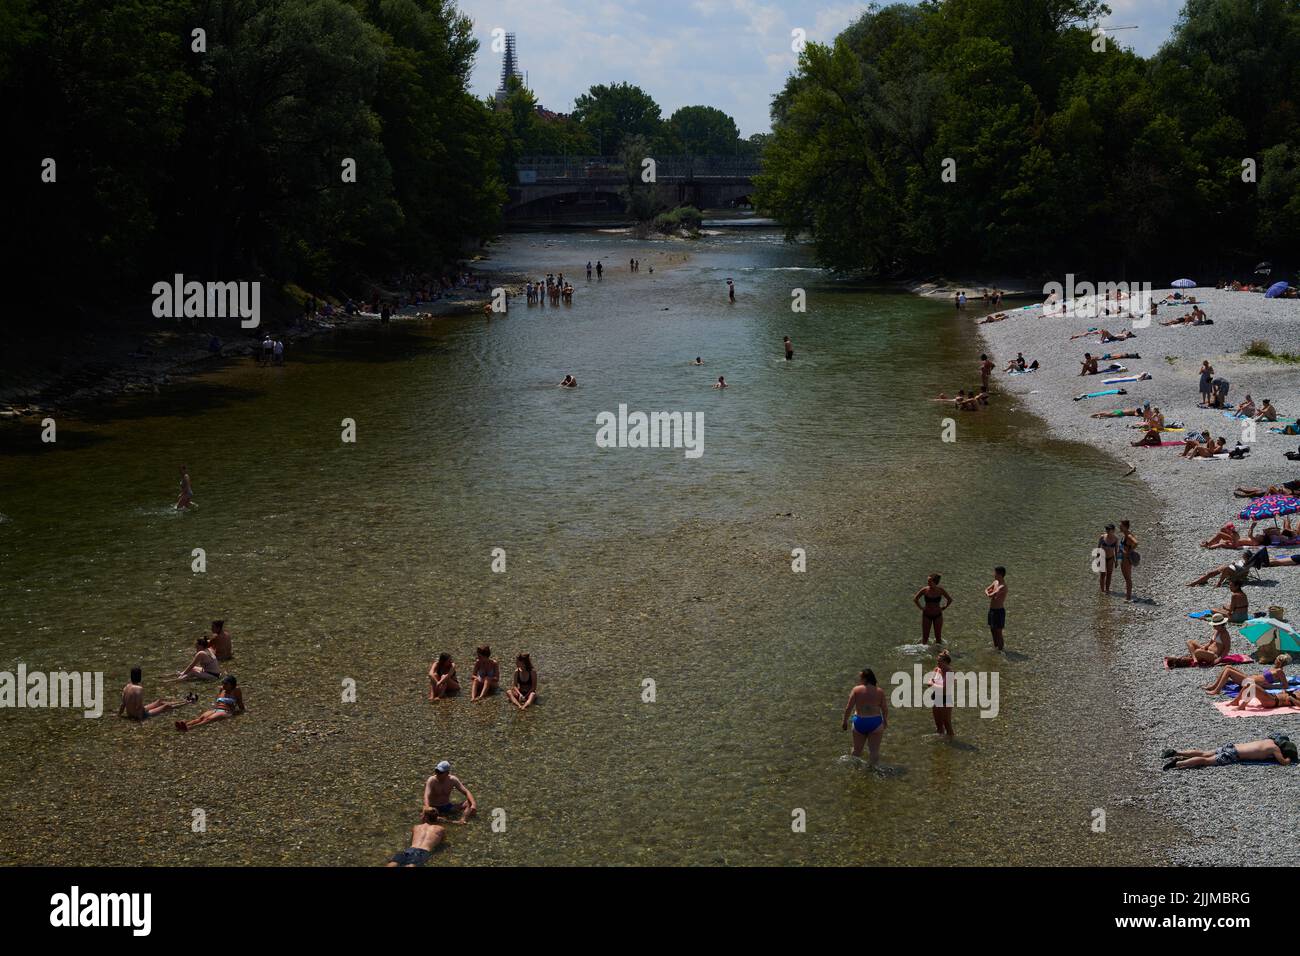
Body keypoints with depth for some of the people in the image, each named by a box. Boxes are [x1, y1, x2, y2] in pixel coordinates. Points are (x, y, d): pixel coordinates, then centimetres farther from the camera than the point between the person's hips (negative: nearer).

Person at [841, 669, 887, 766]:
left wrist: (844, 721, 5)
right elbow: (885, 709, 1)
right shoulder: (880, 692, -3)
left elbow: (848, 708, -7)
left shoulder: (856, 690, -7)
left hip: (859, 722, 0)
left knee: (857, 749, 16)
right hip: (875, 723, 0)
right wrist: (885, 721, 18)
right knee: (875, 750, 5)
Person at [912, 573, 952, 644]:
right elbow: (915, 599, 1)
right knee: (925, 637, 2)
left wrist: (944, 608, 2)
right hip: (926, 615, 0)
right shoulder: (924, 590, -13)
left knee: (938, 637, 6)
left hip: (937, 615, 0)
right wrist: (921, 608, 0)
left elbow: (950, 600, 3)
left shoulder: (940, 590, -12)